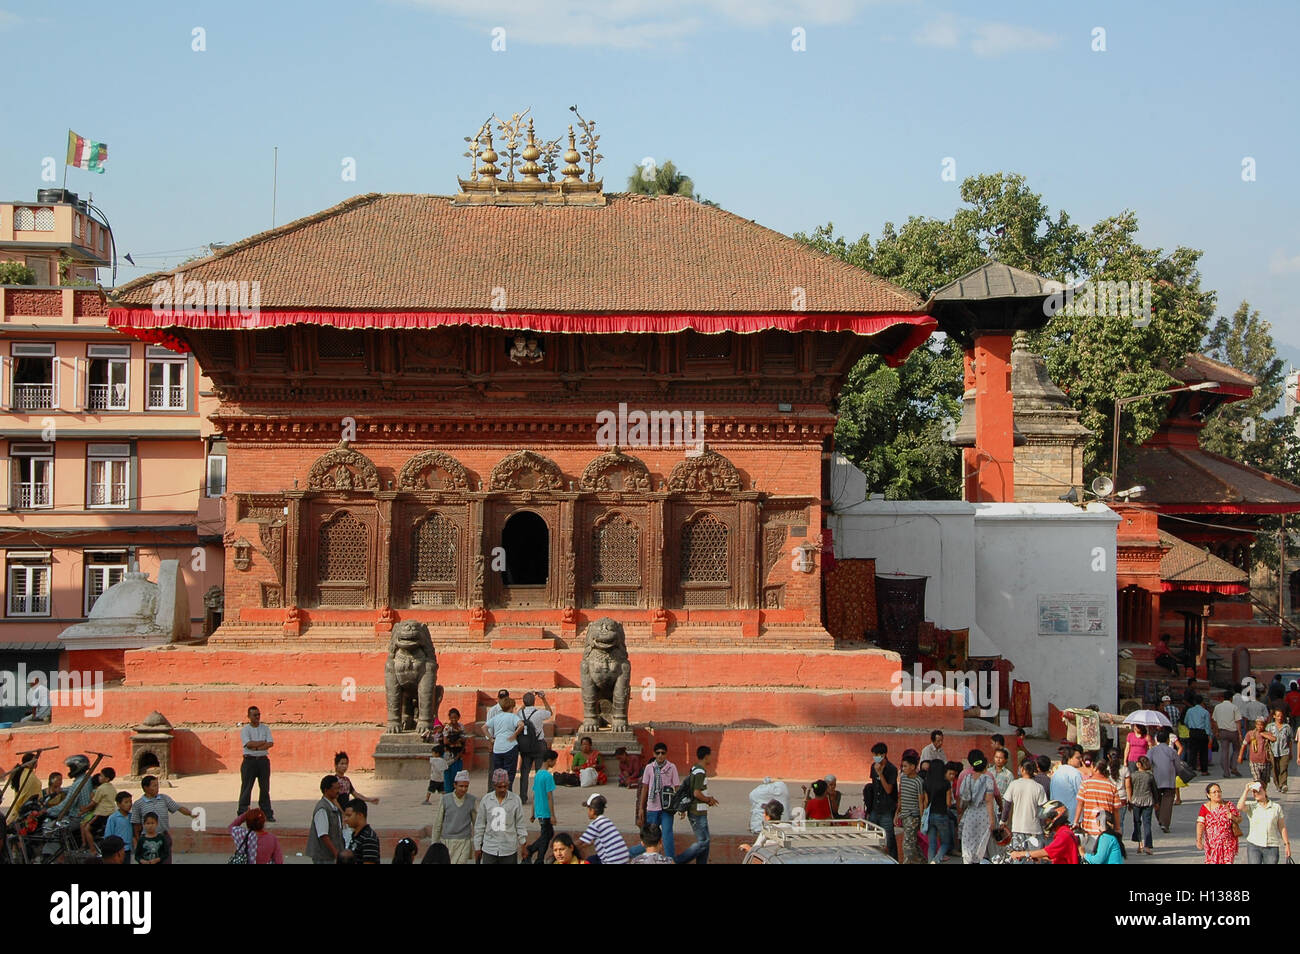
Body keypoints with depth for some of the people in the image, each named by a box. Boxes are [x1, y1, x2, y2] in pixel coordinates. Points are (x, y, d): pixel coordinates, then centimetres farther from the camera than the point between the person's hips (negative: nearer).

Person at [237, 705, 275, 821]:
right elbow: (249, 744, -15)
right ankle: (242, 813, 1)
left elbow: (270, 743, -3)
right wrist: (263, 742, -8)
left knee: (265, 788, 5)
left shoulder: (265, 728, 10)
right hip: (249, 760, -3)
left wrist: (256, 747, -14)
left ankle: (267, 813, 8)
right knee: (246, 787, -3)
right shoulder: (245, 730, 1)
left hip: (263, 760, 3)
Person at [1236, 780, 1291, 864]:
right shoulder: (1250, 806, 3)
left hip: (1272, 847, 0)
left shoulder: (1276, 807, 5)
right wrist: (1246, 790, -15)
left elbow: (1282, 828, 8)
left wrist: (1287, 844, 4)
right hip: (1254, 845, 0)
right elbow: (1240, 807, -20)